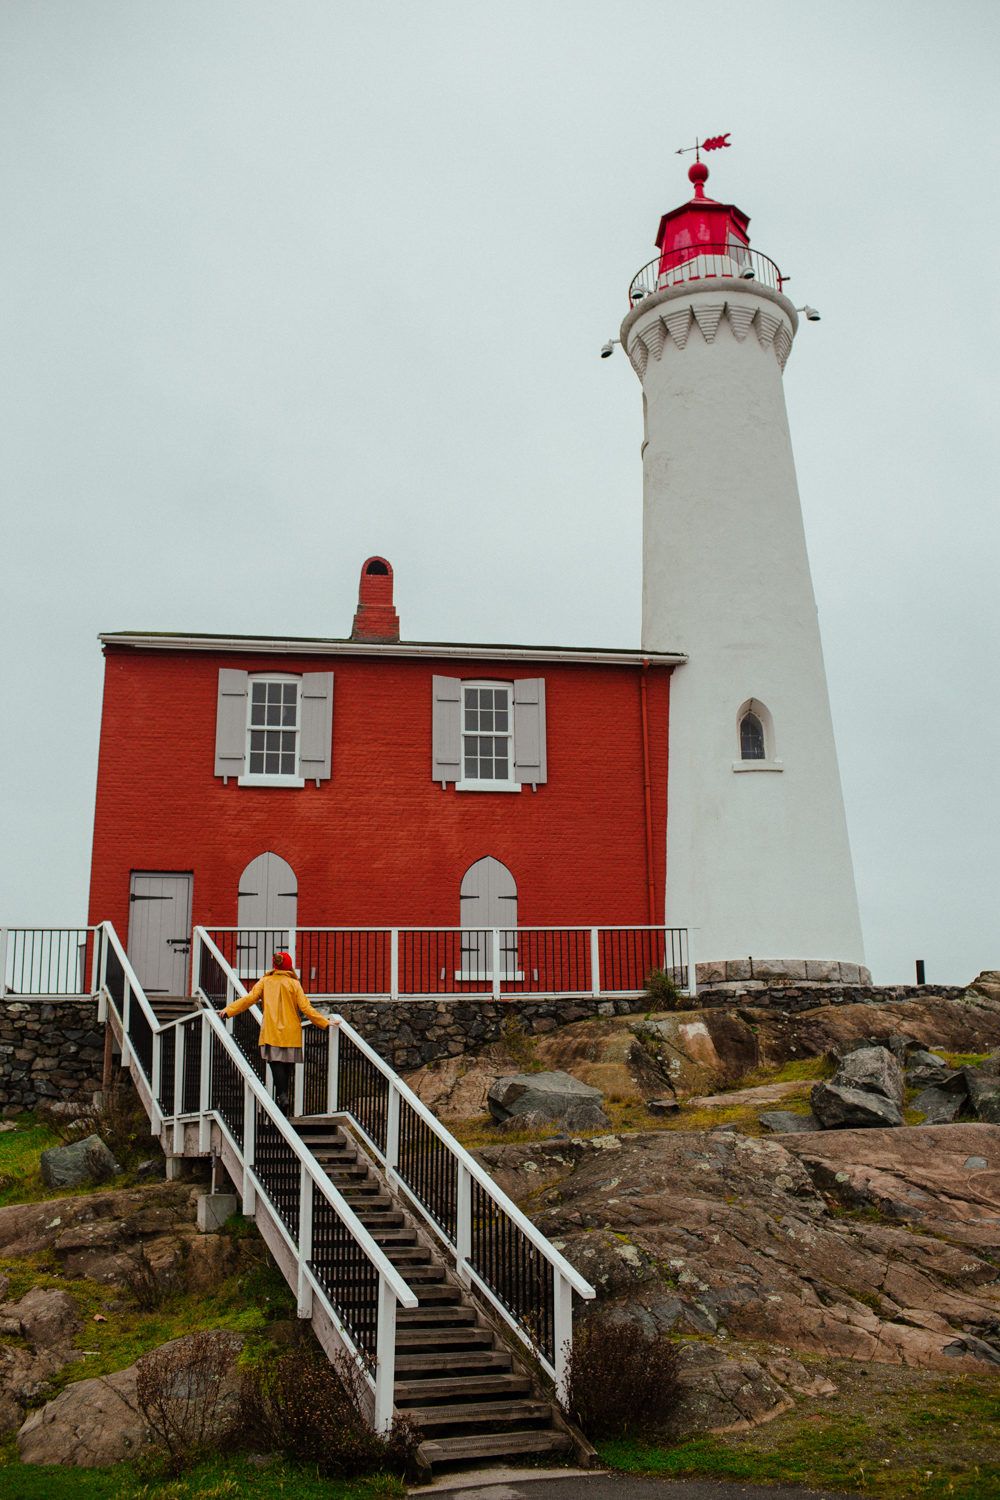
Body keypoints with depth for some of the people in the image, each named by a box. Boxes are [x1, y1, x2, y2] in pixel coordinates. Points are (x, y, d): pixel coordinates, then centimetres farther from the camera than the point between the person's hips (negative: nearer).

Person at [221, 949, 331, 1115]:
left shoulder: (265, 982, 5)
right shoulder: (294, 983, 2)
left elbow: (250, 998, -6)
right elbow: (305, 1008, -3)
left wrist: (229, 1010, -3)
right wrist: (325, 1022, 2)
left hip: (271, 1032, 0)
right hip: (291, 1033, 0)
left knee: (277, 1064, -6)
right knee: (288, 1066, 10)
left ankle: (282, 1096, -25)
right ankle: (285, 1097, 9)